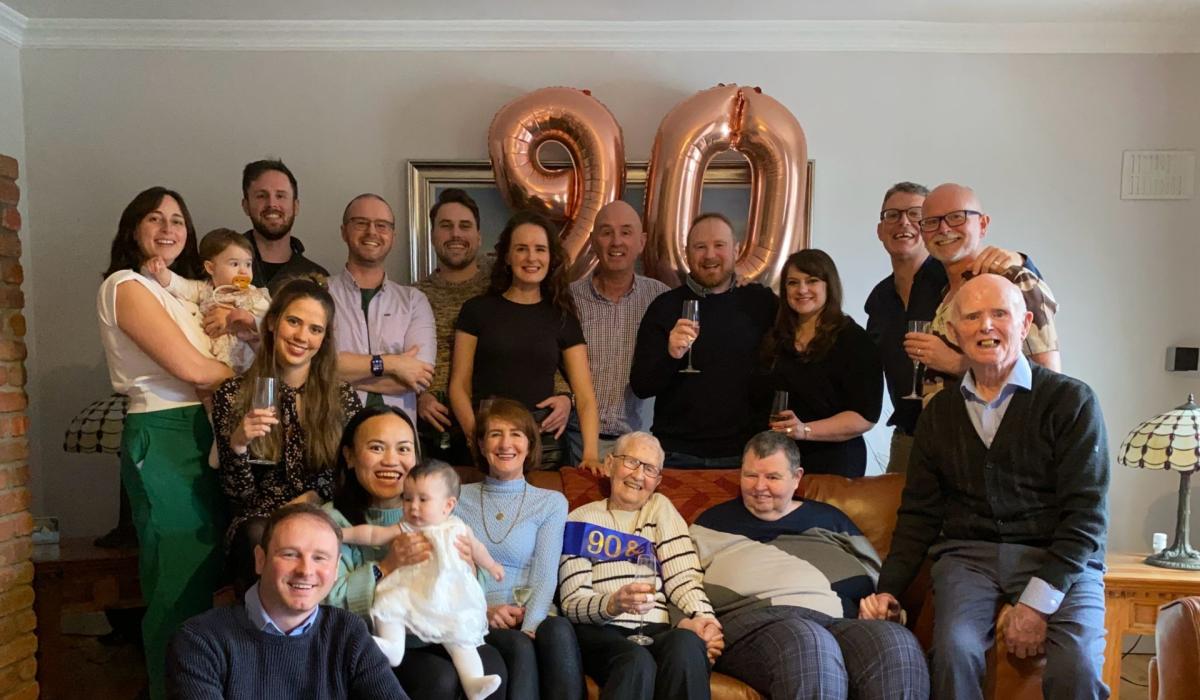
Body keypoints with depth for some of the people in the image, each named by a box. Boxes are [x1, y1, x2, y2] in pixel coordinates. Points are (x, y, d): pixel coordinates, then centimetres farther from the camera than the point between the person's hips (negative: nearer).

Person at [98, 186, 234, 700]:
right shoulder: (127, 286, -9)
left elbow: (206, 364, 16)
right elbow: (190, 368, -16)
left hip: (202, 436, 9)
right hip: (163, 440, -9)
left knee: (204, 575, 15)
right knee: (178, 585, 0)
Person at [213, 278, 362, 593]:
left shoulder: (342, 398, 4)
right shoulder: (233, 395, 3)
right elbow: (238, 493, 1)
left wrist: (309, 500, -12)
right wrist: (237, 445, -18)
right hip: (258, 522, 0)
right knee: (259, 536, -34)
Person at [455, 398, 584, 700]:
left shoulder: (551, 502, 11)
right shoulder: (457, 498, 13)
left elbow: (545, 578, -1)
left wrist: (528, 629, -19)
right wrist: (482, 609, -11)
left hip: (529, 619, 1)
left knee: (559, 630, -35)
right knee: (519, 649, -34)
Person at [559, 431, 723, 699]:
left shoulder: (661, 508, 18)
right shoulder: (582, 520, 9)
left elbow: (683, 577, 5)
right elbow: (573, 602, -1)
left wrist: (703, 616, -16)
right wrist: (613, 604, -23)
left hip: (655, 631, 3)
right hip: (599, 632, -2)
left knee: (688, 644, -33)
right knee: (637, 662, -36)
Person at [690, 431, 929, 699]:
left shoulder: (828, 518, 28)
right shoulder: (715, 521, 22)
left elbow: (880, 581, 26)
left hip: (837, 621, 3)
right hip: (754, 619, -2)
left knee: (898, 643, -33)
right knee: (810, 644, -40)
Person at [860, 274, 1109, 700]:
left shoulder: (1071, 400, 0)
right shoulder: (938, 413, 12)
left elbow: (1086, 513, -6)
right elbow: (919, 512, 13)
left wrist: (1037, 602, -16)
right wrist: (888, 590, 0)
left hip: (1059, 559, -2)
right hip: (968, 554, 2)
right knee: (954, 650, -27)